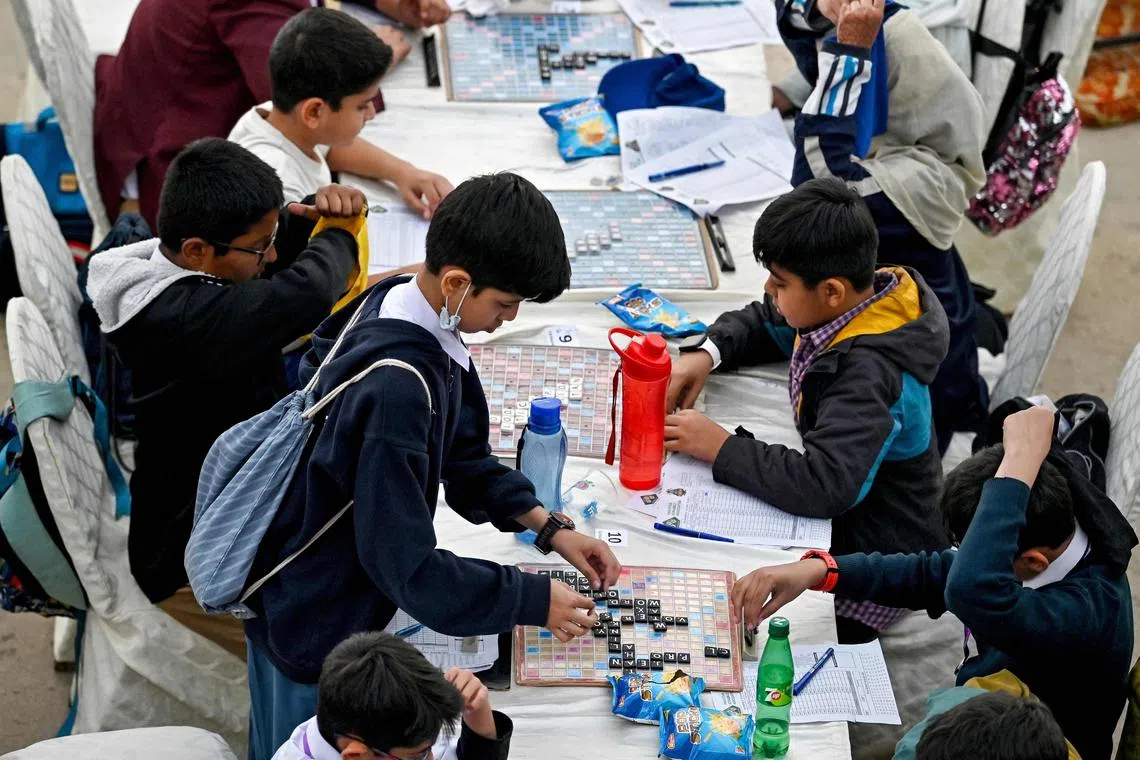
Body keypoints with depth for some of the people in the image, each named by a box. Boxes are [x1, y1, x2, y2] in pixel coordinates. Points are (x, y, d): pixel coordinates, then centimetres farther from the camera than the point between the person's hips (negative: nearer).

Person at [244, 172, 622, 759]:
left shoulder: (402, 304, -9)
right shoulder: (396, 389, -36)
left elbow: (460, 452, 6)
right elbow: (408, 567, -30)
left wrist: (548, 527, -2)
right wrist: (535, 601, -19)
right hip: (311, 628, -8)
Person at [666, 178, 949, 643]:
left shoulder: (869, 372, -33)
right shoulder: (862, 297, -7)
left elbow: (827, 486, -44)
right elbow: (763, 324, 11)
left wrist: (721, 448, -32)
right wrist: (706, 355, -9)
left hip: (876, 571, -9)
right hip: (843, 516, 9)